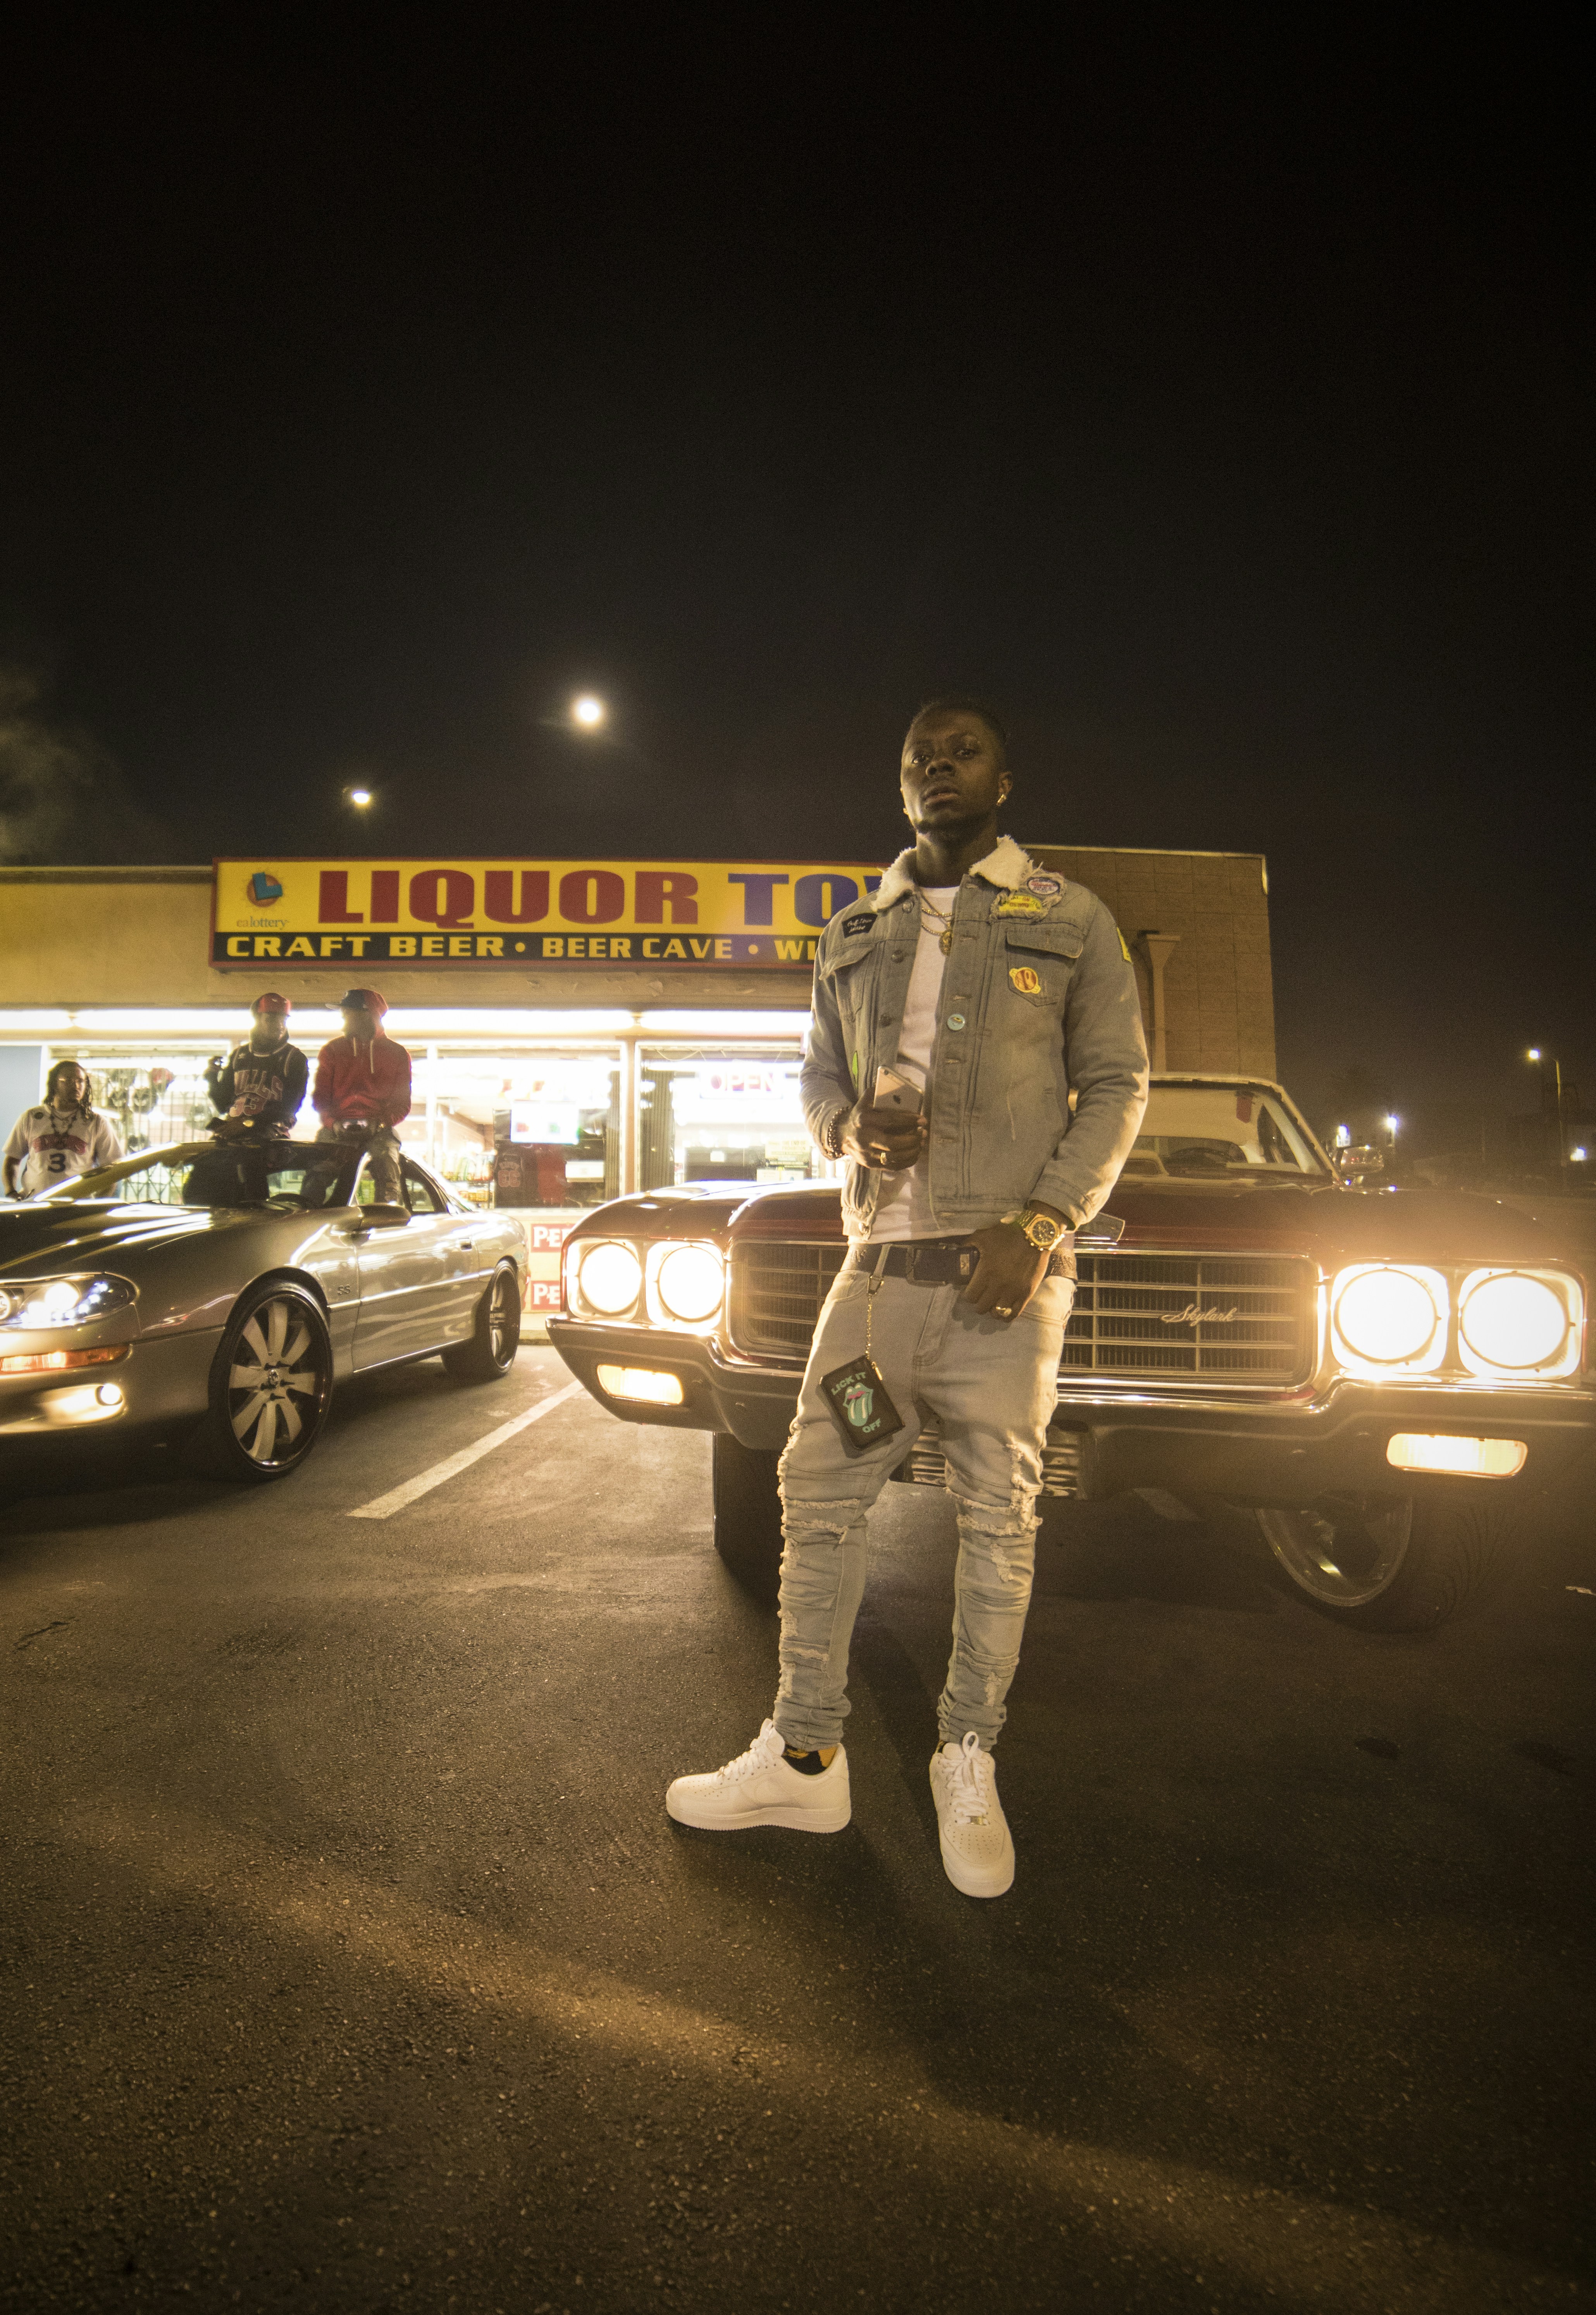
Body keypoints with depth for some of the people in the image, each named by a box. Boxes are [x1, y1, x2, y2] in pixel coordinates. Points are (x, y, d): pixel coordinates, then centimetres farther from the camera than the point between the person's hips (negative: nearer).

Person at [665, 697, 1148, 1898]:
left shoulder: (1072, 921, 7)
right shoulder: (854, 936, 17)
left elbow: (1116, 1085, 2)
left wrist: (1039, 1224, -10)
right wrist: (853, 1124, -4)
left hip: (1004, 1269, -3)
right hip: (879, 1260, 4)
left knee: (998, 1519, 2)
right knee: (819, 1497, 3)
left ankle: (969, 1767, 20)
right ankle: (804, 1757, 18)